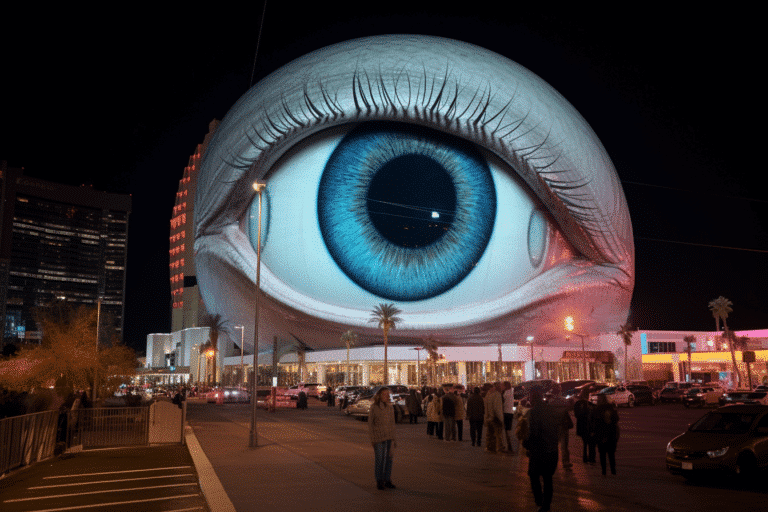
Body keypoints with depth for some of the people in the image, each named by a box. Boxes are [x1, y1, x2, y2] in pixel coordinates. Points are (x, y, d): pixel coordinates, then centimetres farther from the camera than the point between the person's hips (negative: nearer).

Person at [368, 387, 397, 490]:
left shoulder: (390, 407, 9)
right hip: (378, 437, -4)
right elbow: (370, 422, -2)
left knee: (389, 458, 7)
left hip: (389, 437, 4)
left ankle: (387, 481, 18)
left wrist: (394, 438, 13)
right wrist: (372, 437, -7)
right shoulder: (374, 407, -4)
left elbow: (392, 422, 14)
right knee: (379, 459, 1)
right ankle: (379, 482, 13)